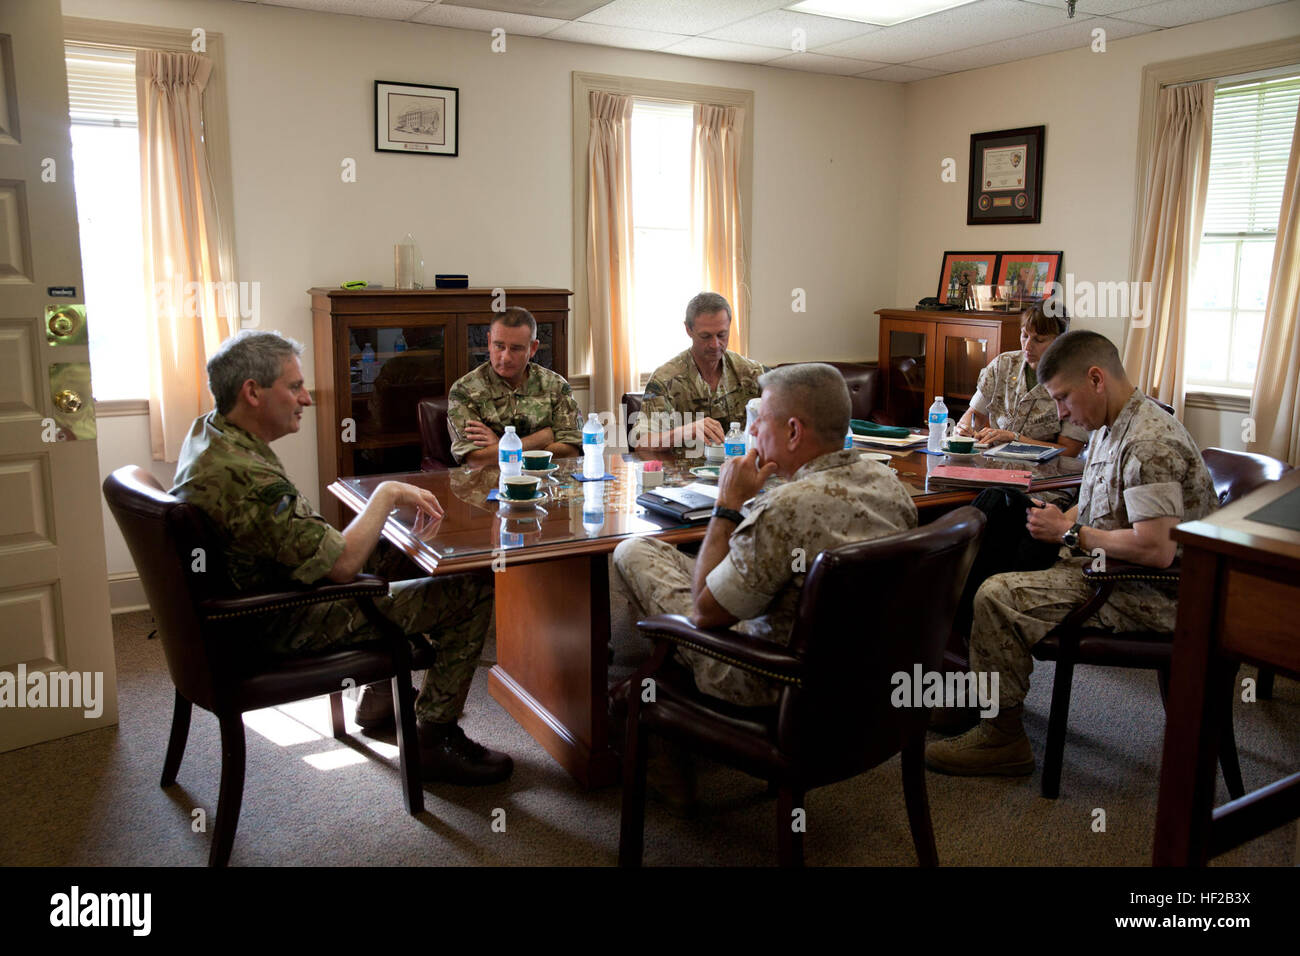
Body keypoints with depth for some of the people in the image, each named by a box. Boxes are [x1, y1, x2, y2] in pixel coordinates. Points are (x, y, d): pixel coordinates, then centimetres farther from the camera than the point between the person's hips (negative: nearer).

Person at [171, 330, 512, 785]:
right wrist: (387, 494, -16)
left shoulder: (204, 433, 0)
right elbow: (343, 563, -31)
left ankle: (381, 692, 38)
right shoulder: (246, 478, -33)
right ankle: (434, 738, 4)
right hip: (290, 628, -11)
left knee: (399, 552, 31)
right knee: (474, 589, -10)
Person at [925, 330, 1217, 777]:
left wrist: (1070, 534, -17)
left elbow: (1156, 549, -30)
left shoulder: (1150, 442, -23)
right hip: (1112, 569, 11)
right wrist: (1059, 520, 1)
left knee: (997, 597, -21)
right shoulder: (1111, 429, 10)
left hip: (1150, 594, -11)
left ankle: (1003, 736, -6)